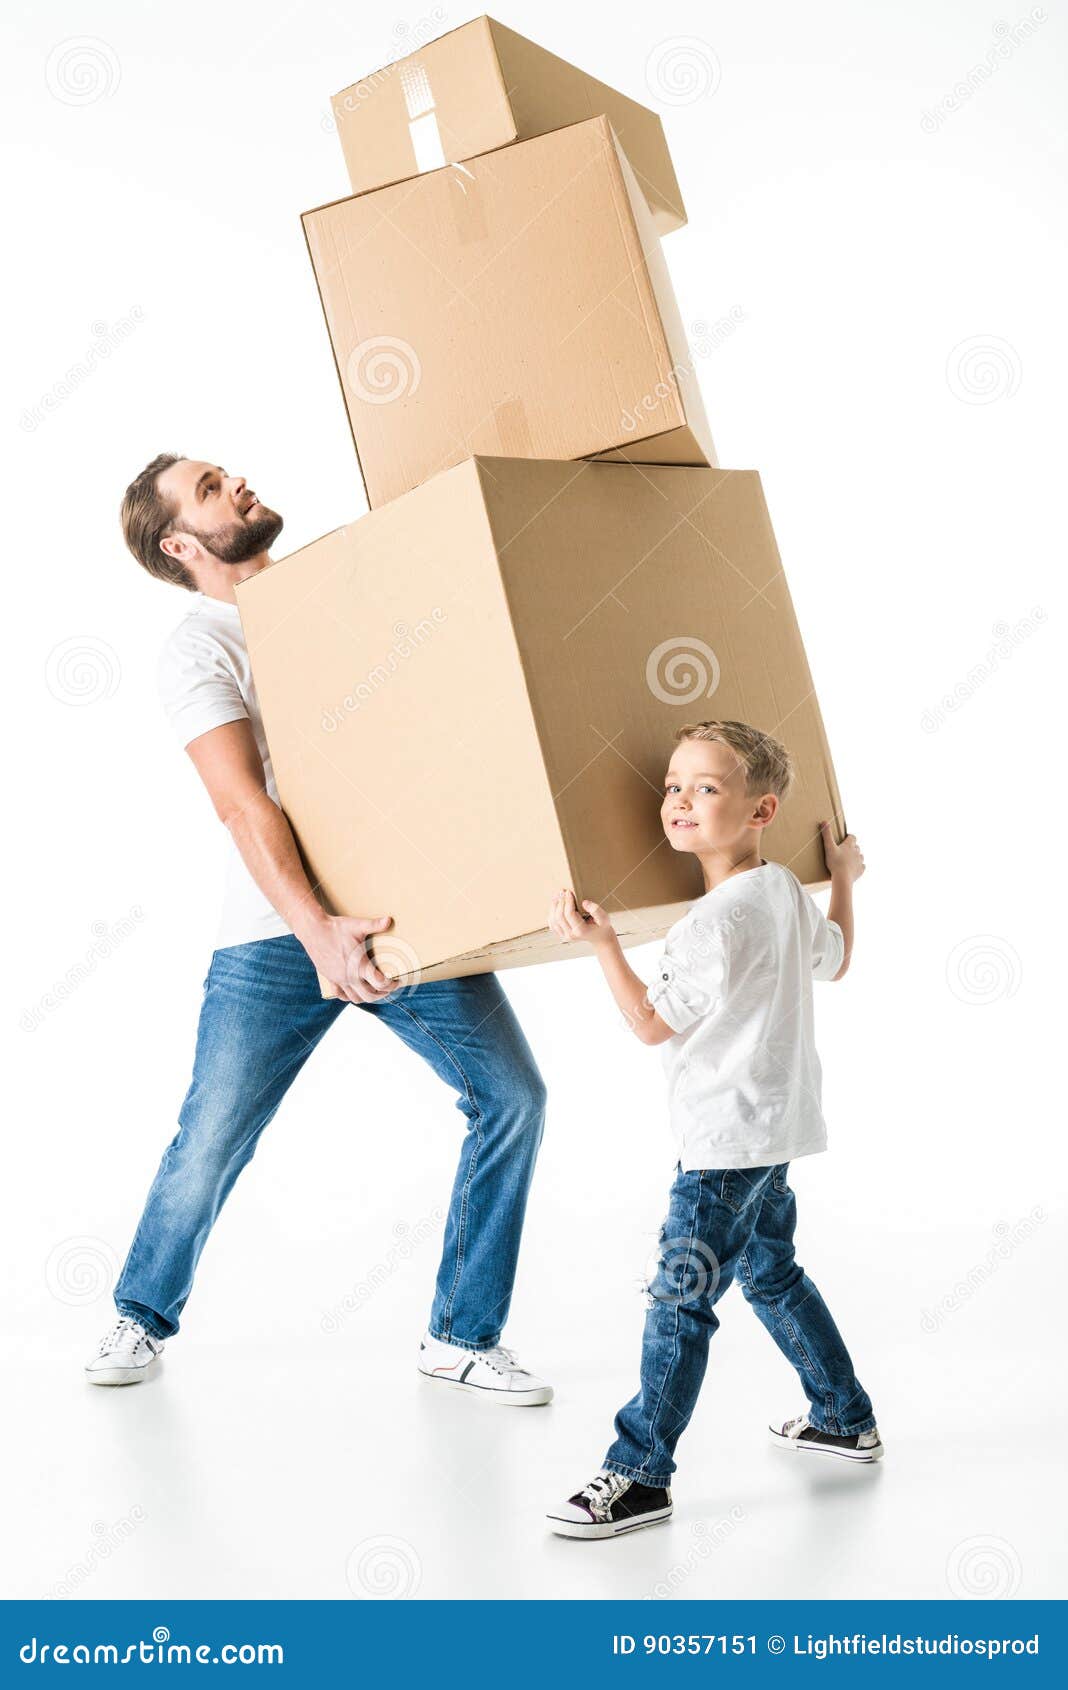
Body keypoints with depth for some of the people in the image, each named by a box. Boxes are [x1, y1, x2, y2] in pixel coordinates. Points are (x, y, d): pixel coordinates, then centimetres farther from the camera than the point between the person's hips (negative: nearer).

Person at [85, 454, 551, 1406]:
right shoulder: (198, 651, -5)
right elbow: (242, 804, -18)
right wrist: (318, 931, -31)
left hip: (408, 908, 5)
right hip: (281, 933, -4)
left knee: (512, 1097, -3)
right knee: (212, 1142, 0)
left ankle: (463, 1337, 11)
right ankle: (144, 1316, 29)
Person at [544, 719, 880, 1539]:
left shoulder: (715, 923, -23)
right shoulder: (789, 892, 5)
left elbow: (652, 1023, -16)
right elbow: (835, 959, 25)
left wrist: (602, 940, -17)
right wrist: (845, 877, 36)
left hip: (729, 1140, -10)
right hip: (776, 1126, 10)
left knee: (680, 1297, -6)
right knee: (770, 1272, 24)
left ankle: (640, 1473, -1)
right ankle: (845, 1417, 36)